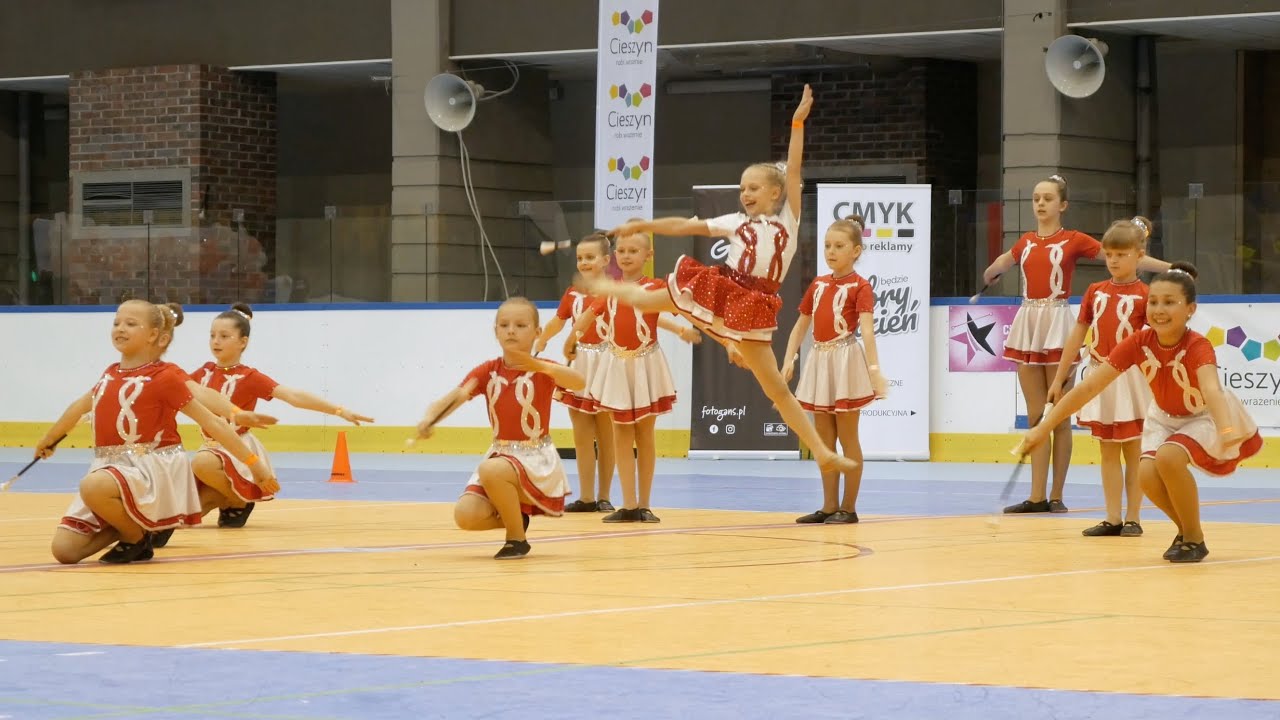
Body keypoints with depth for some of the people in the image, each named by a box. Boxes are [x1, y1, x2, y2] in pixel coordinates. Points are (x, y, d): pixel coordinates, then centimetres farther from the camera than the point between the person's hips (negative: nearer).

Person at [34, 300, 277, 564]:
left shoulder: (165, 376, -6)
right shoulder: (110, 374, 13)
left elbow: (210, 422, -4)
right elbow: (80, 407, 33)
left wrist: (253, 463, -5)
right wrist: (48, 440, 49)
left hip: (152, 468, -6)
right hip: (110, 468, 6)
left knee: (93, 486, -39)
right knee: (65, 550, -9)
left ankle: (138, 538, -10)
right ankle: (130, 525, 15)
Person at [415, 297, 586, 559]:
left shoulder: (543, 371, -8)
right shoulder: (487, 372, 2)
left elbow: (579, 382, -30)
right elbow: (453, 399, -12)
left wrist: (539, 366, -46)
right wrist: (429, 418, -35)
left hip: (536, 460, -5)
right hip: (500, 455, 5)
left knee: (491, 470, -37)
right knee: (465, 515, -19)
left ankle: (517, 538, -14)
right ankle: (516, 516, 13)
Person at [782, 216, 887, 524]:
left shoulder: (860, 287, -8)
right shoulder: (817, 285, 11)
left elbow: (867, 330, -19)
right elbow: (801, 326, 15)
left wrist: (874, 369, -28)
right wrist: (789, 360, 2)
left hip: (845, 361, -7)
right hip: (819, 360, 7)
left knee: (847, 438, -1)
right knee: (823, 440, 9)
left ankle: (849, 507, 4)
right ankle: (829, 505, 15)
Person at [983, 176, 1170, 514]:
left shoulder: (1074, 240, -3)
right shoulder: (1026, 242, 11)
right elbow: (1005, 261, 34)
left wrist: (1170, 267, -16)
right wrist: (988, 274, 55)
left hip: (1056, 324, -5)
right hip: (1027, 323, 5)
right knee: (1035, 415, 5)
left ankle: (1056, 496, 4)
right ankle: (1037, 496, 7)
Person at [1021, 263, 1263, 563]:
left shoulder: (1197, 346, -33)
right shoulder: (1139, 343, -22)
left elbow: (1211, 388, -54)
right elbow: (1089, 386, -21)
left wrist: (1226, 431, -74)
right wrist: (1044, 428, -24)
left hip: (1205, 417, -4)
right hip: (1165, 418, 4)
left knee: (1168, 458, -32)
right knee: (1148, 475, -22)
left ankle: (1194, 538, -10)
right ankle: (1185, 530, 8)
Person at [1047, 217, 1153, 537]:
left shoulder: (1144, 294, -5)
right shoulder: (1095, 292, 8)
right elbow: (1077, 336, 12)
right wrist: (1058, 379, 13)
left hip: (1130, 378, -4)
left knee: (1133, 451, 2)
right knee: (1107, 451, 8)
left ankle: (1133, 518, 7)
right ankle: (1112, 519, 12)